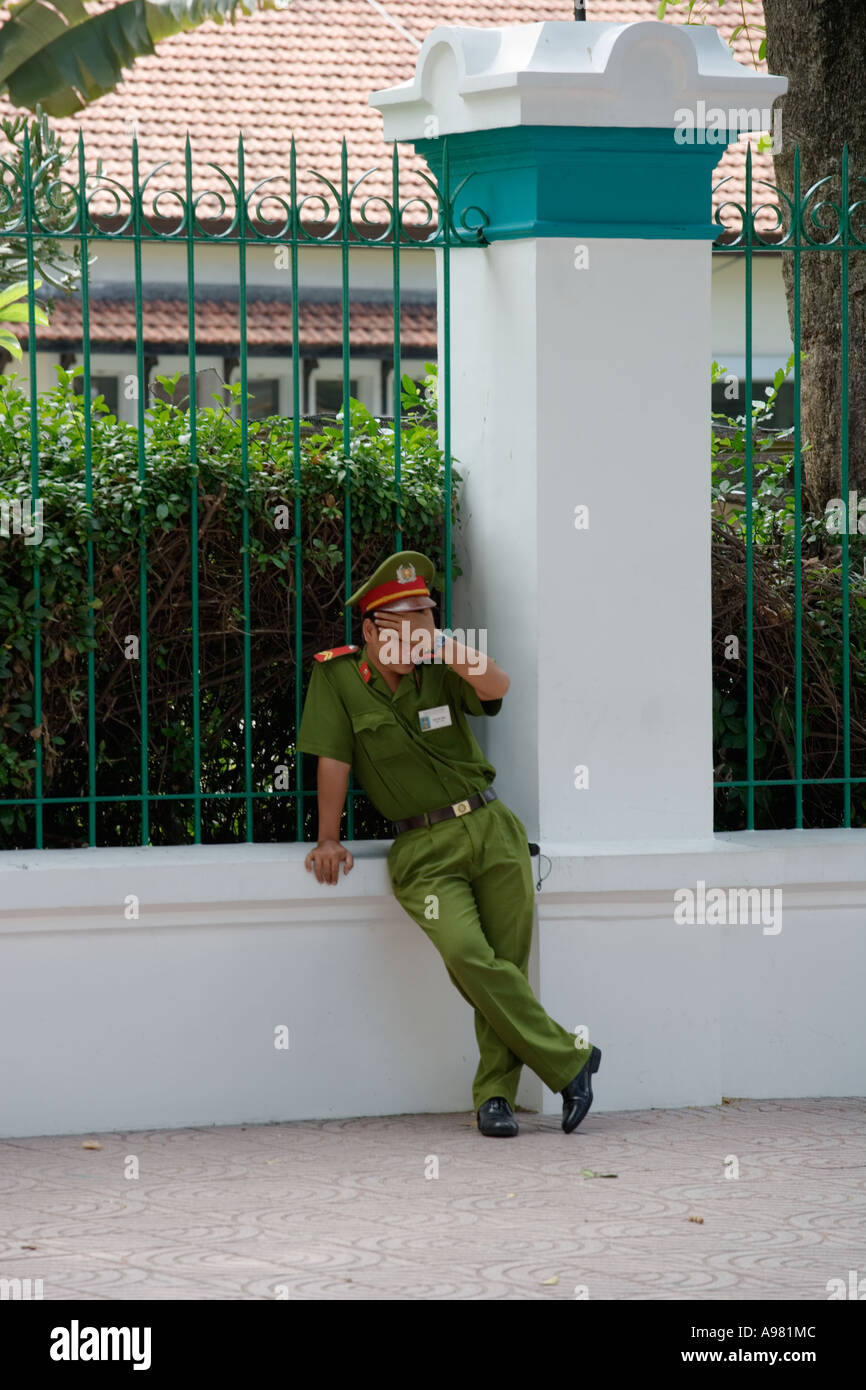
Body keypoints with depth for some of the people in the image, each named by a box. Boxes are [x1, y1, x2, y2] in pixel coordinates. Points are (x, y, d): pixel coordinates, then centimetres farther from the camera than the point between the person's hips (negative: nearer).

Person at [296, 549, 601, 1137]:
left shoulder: (442, 671, 5)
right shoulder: (337, 676, 1)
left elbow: (497, 687, -15)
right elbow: (334, 758, 1)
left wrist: (439, 642, -24)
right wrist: (329, 841, 0)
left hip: (492, 828, 3)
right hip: (424, 850, -2)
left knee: (508, 965, -4)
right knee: (468, 955, -22)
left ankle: (495, 1095, 6)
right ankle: (569, 1061, -12)